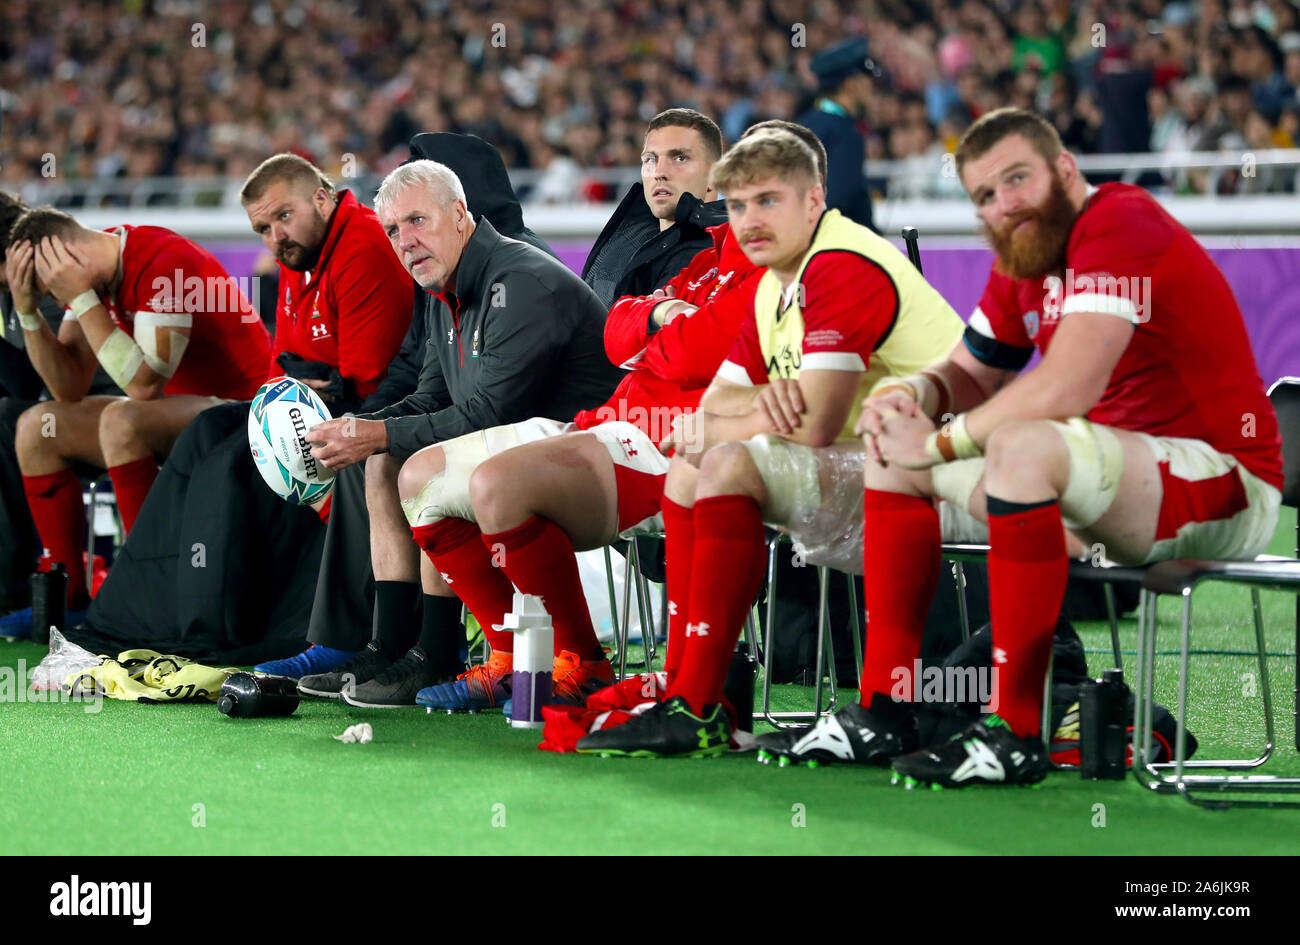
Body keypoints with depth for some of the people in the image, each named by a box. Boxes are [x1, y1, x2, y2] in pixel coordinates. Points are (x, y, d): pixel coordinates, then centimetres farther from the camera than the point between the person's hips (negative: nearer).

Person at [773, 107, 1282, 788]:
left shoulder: (1121, 227, -18)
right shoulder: (1021, 261, 11)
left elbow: (1066, 388, -29)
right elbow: (970, 374, 18)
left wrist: (939, 444, -18)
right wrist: (912, 395, -6)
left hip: (1224, 484, -10)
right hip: (1121, 488, 10)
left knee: (1023, 446, -37)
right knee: (896, 454, 8)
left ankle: (1016, 732, -33)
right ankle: (884, 713, -1)